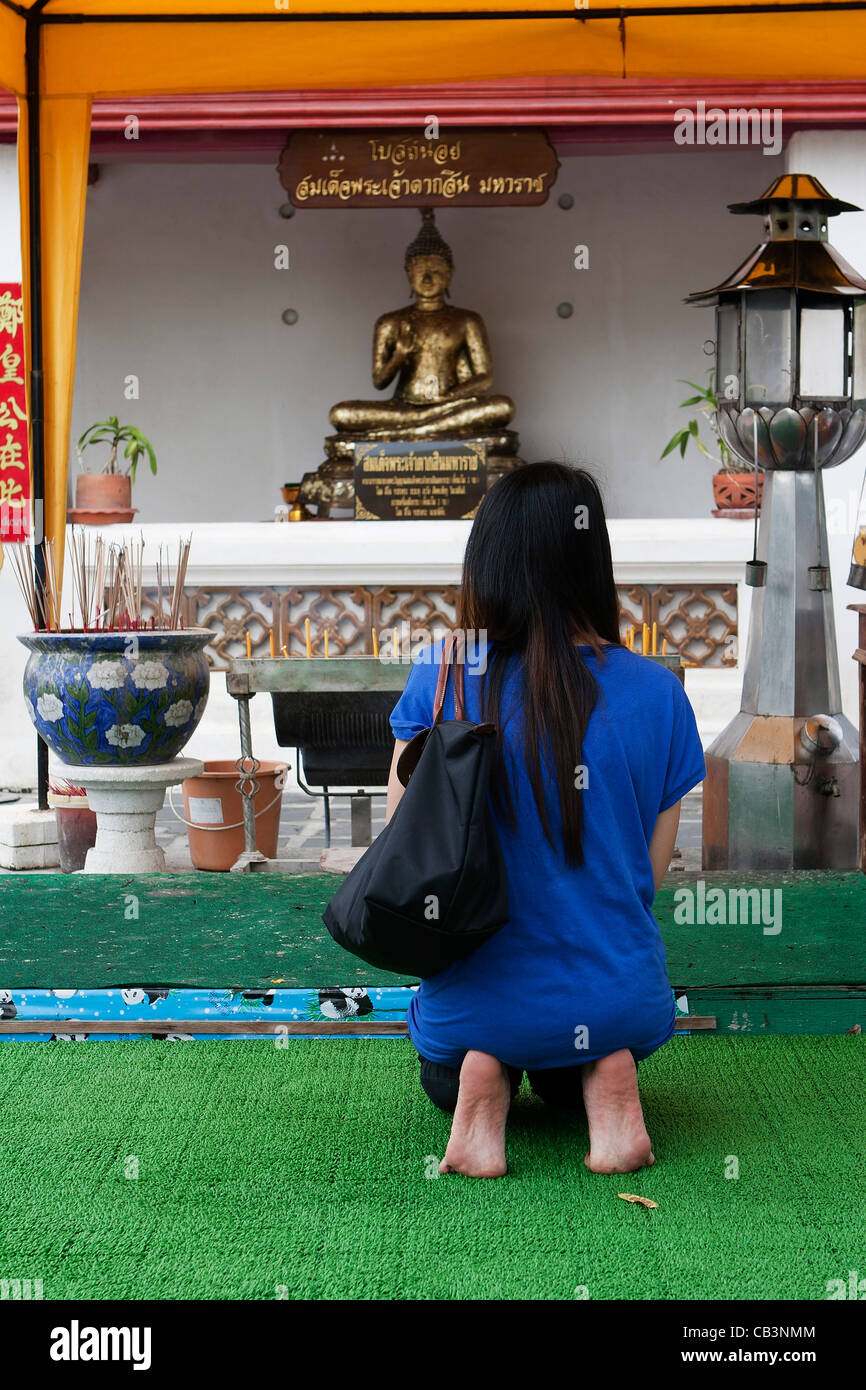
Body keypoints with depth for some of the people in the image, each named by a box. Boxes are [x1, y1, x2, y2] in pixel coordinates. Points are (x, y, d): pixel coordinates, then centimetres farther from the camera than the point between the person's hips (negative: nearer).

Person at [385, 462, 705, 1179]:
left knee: (445, 1073, 36)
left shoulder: (440, 681, -12)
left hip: (476, 1003, -1)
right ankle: (603, 1071, 1)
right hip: (620, 1002, 1)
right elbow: (652, 870, 1)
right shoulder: (656, 691, -8)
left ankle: (481, 1076, 0)